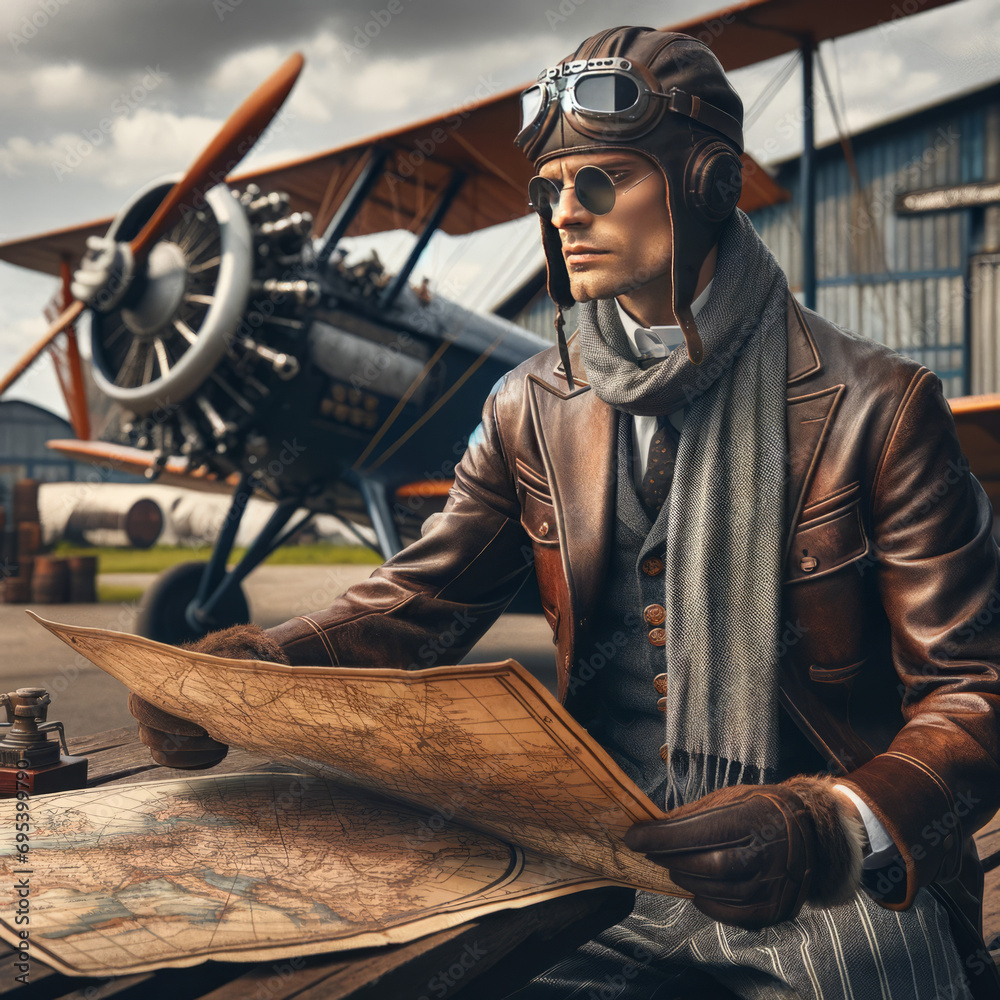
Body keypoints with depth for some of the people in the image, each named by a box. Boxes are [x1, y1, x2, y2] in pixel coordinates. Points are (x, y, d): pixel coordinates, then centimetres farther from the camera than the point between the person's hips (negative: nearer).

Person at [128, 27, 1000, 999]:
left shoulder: (876, 406, -8)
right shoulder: (531, 408, 6)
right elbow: (416, 600, 8)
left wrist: (826, 833, -29)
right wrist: (230, 674, -11)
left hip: (847, 896, -2)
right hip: (611, 875, 3)